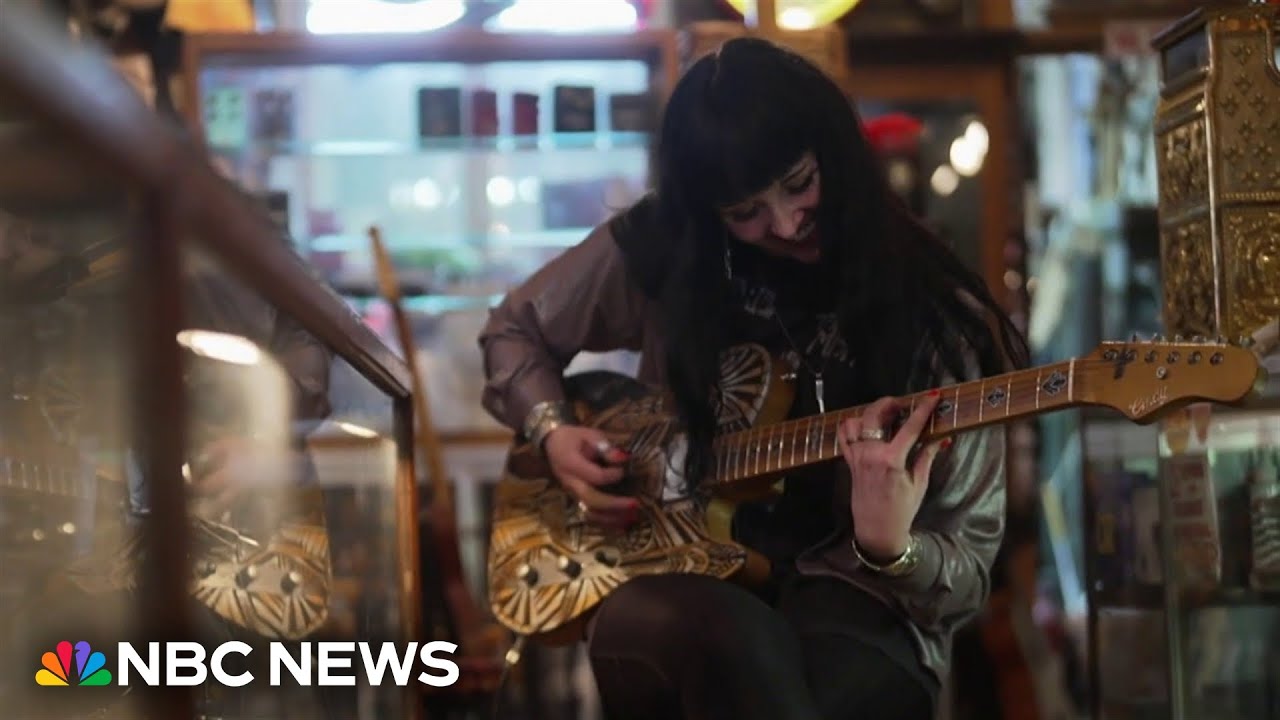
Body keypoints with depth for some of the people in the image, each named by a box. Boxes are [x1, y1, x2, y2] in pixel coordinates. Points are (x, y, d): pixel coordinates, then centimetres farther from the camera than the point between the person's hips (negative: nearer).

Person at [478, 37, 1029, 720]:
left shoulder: (936, 316, -5)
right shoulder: (656, 252, 2)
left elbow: (967, 571, -5)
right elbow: (513, 330, 22)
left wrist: (888, 549, -28)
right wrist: (554, 434, 2)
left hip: (850, 604, -1)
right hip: (682, 578, 2)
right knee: (727, 636, -38)